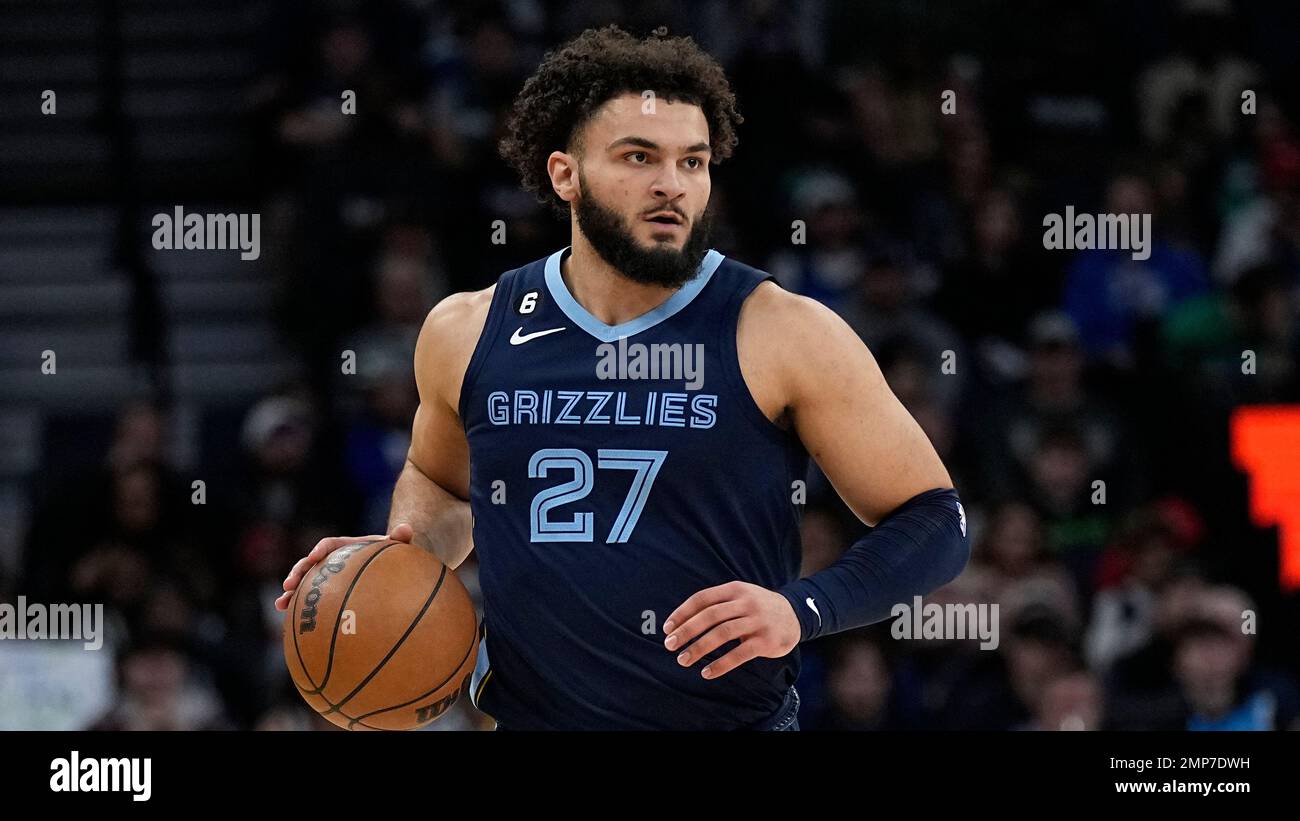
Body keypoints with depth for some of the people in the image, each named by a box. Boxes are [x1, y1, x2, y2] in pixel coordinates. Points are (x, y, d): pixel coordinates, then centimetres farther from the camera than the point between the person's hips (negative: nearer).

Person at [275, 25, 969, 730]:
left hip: (734, 715, -3)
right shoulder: (467, 334, 1)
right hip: (529, 713, 3)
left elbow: (935, 523, -6)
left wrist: (800, 610, -20)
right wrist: (406, 553, 2)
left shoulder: (783, 334, -10)